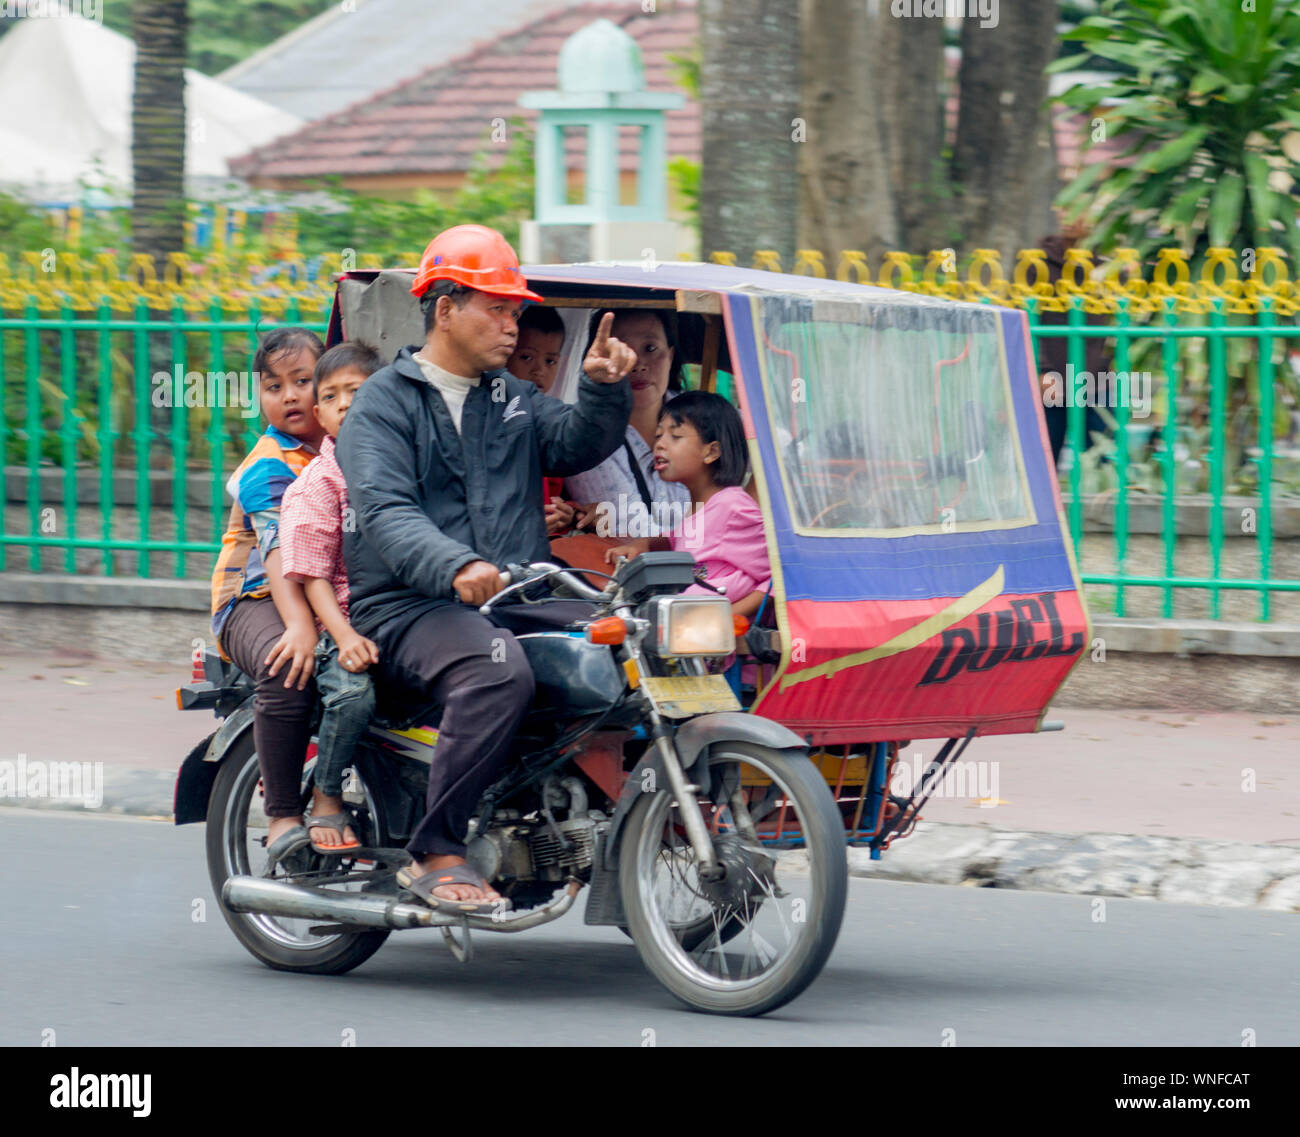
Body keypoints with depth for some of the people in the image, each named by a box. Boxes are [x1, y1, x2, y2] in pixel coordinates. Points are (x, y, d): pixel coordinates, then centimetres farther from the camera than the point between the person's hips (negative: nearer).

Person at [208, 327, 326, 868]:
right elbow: (280, 550, -23)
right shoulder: (268, 467, -7)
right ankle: (283, 816, -28)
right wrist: (300, 625, -38)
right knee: (289, 669, -38)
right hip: (259, 601, -5)